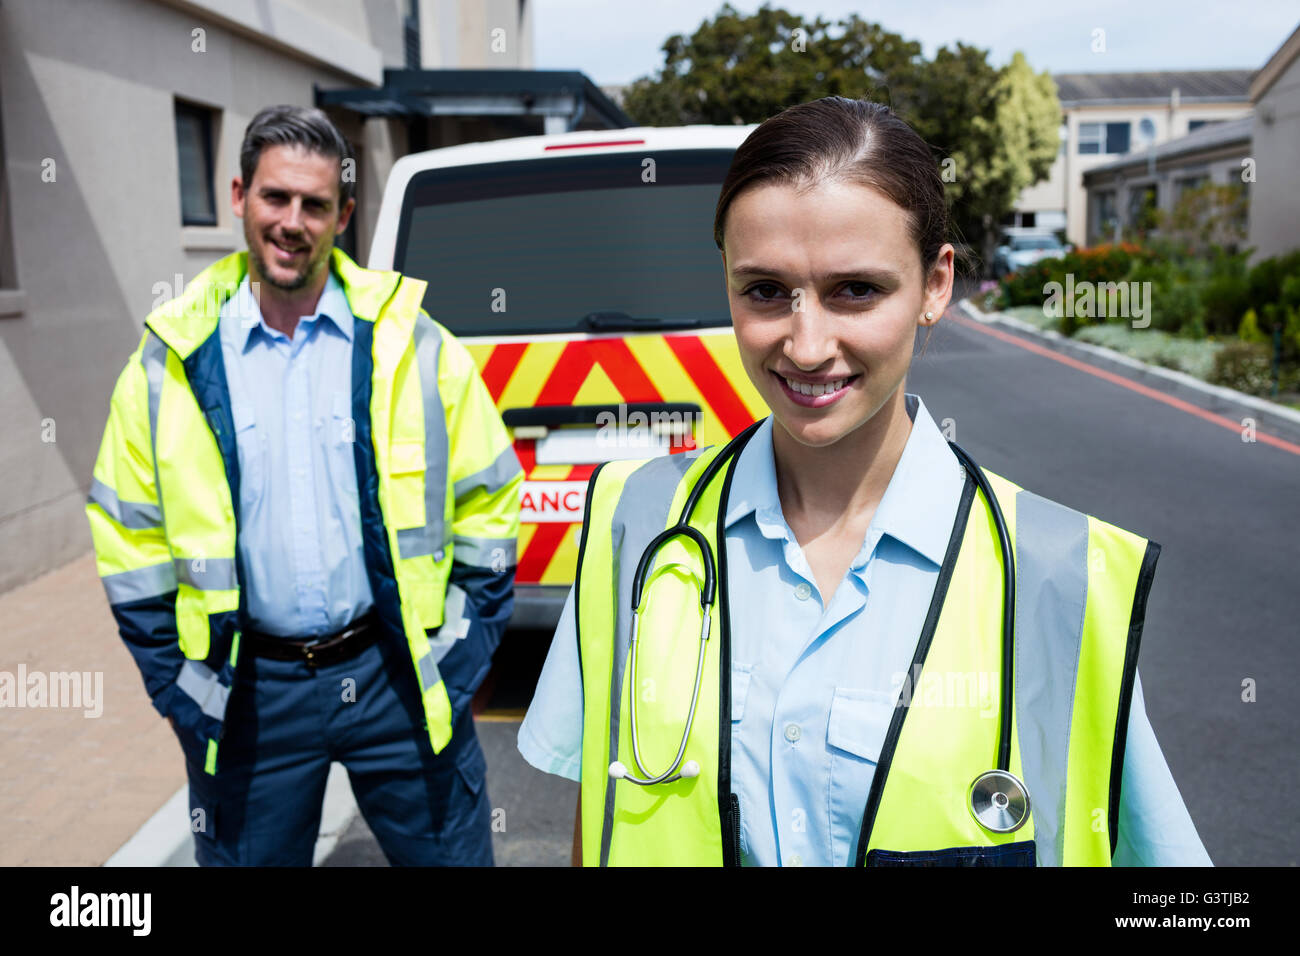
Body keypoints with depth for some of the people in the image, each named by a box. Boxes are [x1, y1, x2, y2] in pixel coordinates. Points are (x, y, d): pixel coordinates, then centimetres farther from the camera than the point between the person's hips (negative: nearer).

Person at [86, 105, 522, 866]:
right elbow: (130, 532, 5)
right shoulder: (174, 360, 0)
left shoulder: (412, 343, -3)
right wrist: (177, 685, 1)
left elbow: (487, 502, 2)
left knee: (450, 851, 12)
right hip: (249, 698, 1)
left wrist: (463, 653, -1)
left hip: (398, 677, 0)